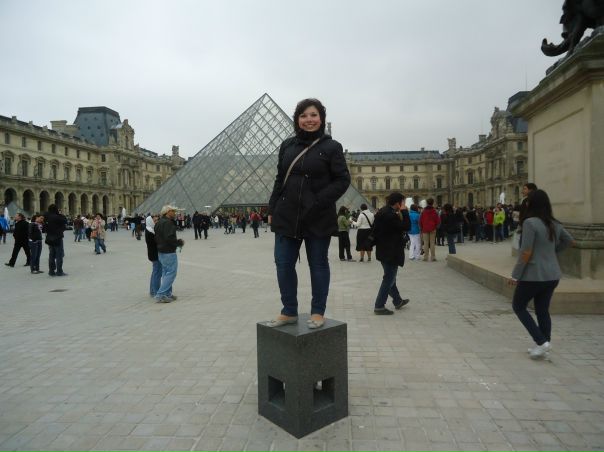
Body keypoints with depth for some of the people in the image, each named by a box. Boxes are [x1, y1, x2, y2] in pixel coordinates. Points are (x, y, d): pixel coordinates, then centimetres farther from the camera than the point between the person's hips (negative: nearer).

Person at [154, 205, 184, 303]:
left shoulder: (159, 223, 14)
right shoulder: (168, 223, -18)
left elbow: (156, 238, 17)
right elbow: (170, 238, -27)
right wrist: (180, 242, -11)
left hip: (160, 252, 10)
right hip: (169, 252, -10)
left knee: (166, 273, 16)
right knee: (171, 273, -5)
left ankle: (167, 294, 21)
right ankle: (160, 295, -7)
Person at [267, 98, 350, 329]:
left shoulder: (331, 147, -3)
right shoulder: (287, 146, 10)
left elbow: (342, 180, -6)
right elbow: (279, 179, 13)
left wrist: (319, 202, -17)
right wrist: (272, 209, 8)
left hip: (318, 218, -4)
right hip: (286, 216, 5)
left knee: (318, 264, 8)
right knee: (283, 264, 6)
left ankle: (318, 313, 22)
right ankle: (289, 312, 22)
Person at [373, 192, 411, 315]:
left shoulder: (382, 211, 7)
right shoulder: (390, 214, -25)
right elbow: (406, 226, -22)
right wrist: (404, 211, -14)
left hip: (384, 251, 10)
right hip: (391, 252, -10)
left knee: (390, 277, 22)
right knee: (389, 278, 0)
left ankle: (398, 301, 39)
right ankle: (379, 307, 6)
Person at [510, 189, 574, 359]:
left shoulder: (530, 222, -16)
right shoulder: (554, 224, 6)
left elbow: (526, 253, -19)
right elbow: (570, 241, 23)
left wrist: (515, 275, -12)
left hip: (533, 275, -7)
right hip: (552, 275, 7)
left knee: (518, 306, 10)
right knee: (543, 310, 16)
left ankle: (541, 342, 2)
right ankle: (545, 346, 21)